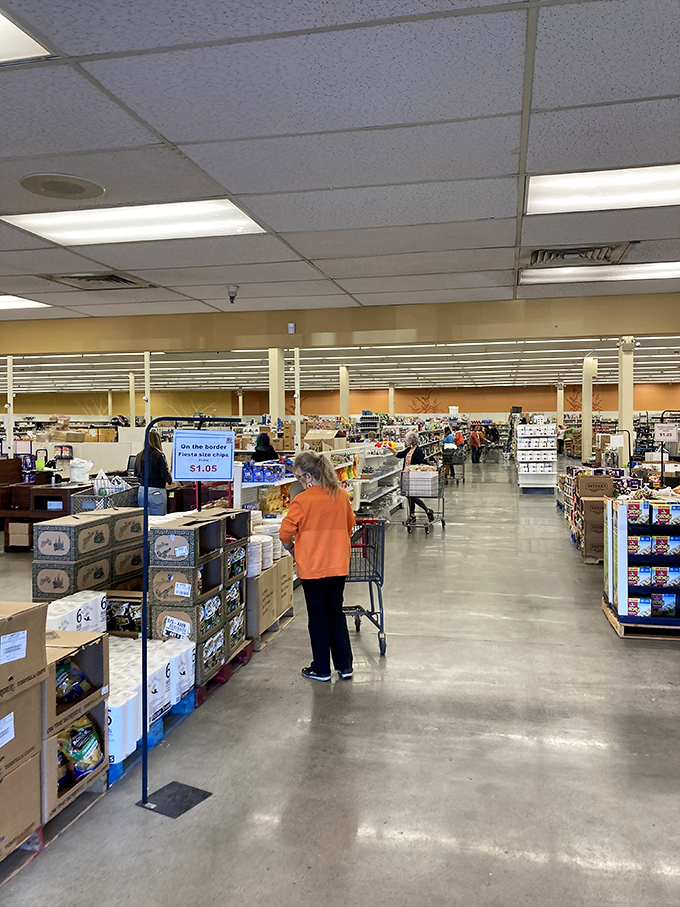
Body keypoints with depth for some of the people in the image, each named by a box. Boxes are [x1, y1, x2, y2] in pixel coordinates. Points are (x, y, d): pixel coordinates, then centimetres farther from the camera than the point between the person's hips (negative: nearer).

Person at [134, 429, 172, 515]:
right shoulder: (159, 455, -13)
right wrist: (170, 480, 7)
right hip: (156, 491, -6)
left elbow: (136, 474, 15)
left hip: (142, 491, 6)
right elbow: (165, 475, -13)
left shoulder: (139, 456, 3)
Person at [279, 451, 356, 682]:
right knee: (336, 613, 15)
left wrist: (288, 546, 10)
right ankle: (345, 665, 20)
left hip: (312, 566, -5)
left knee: (318, 616, 7)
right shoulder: (341, 495, 0)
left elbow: (286, 532, -12)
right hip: (338, 564, 5)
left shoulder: (302, 500, -16)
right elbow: (350, 524, 15)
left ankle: (321, 669, 17)